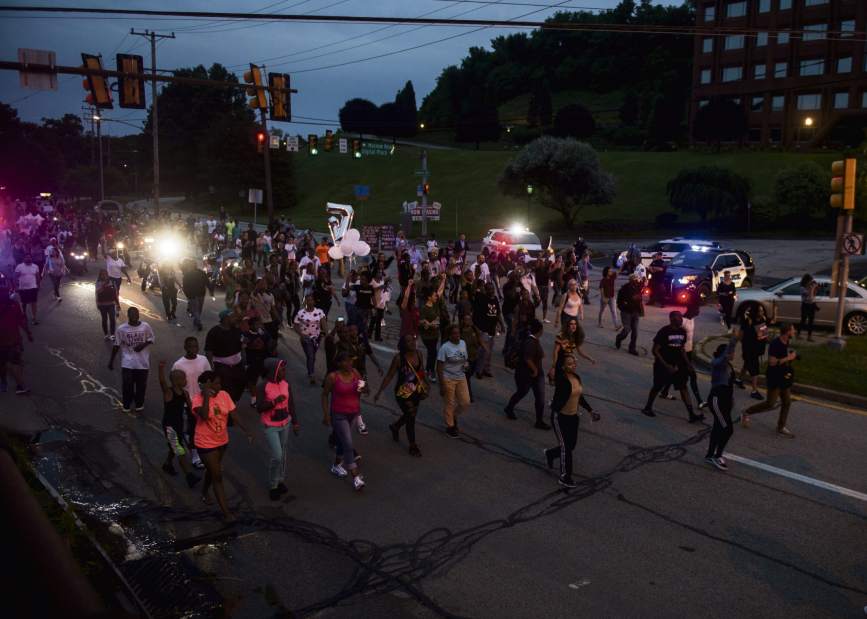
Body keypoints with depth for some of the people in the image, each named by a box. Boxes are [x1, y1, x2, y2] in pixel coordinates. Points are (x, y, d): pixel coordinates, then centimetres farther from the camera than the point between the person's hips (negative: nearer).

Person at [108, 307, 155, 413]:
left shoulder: (146, 326, -7)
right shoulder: (121, 329, -9)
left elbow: (151, 339, 6)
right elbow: (116, 345, -1)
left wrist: (143, 345, -15)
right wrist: (111, 360, 1)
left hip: (143, 362, 1)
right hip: (127, 362, -1)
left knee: (141, 384, 11)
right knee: (127, 384, 1)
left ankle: (139, 404, 32)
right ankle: (127, 405, 23)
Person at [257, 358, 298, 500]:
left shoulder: (285, 384, -2)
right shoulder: (264, 386, -18)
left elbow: (291, 404, 7)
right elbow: (259, 408, -17)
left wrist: (295, 422, 9)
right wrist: (274, 402, -31)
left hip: (285, 424, 5)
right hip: (270, 426, -5)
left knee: (283, 454, 15)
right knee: (276, 456, -7)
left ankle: (280, 480, 34)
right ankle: (272, 486, 13)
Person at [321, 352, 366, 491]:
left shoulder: (355, 372, -4)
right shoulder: (332, 377, -16)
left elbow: (363, 388, 10)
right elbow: (325, 395, -7)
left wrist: (362, 387, -15)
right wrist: (326, 415, -9)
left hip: (354, 413, 5)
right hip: (339, 415, -5)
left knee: (343, 441, 21)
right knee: (348, 445, -8)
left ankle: (336, 466, 42)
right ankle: (356, 478, -5)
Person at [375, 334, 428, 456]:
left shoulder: (419, 354, -5)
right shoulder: (399, 358, -19)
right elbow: (389, 376, -14)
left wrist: (425, 384, 20)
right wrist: (379, 392, -14)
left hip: (417, 390, 6)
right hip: (403, 392, -6)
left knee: (411, 414, 20)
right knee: (411, 416, 0)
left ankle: (395, 427, 52)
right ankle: (413, 446, 18)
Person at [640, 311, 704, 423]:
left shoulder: (682, 332, 2)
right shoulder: (664, 331, -17)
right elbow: (655, 350, -17)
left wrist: (688, 364, 7)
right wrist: (666, 366, -21)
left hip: (676, 365, 5)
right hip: (662, 365, -5)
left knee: (683, 387, -2)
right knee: (657, 387, 8)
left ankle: (692, 414, -4)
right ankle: (647, 408, 29)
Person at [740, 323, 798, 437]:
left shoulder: (786, 342, 4)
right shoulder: (775, 344, -24)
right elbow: (772, 362, -28)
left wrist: (792, 356, 5)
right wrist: (788, 358, -23)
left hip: (784, 377, 9)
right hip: (775, 378, -9)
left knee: (787, 402, 10)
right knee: (770, 404, -4)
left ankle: (781, 428, 21)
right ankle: (747, 413, 15)